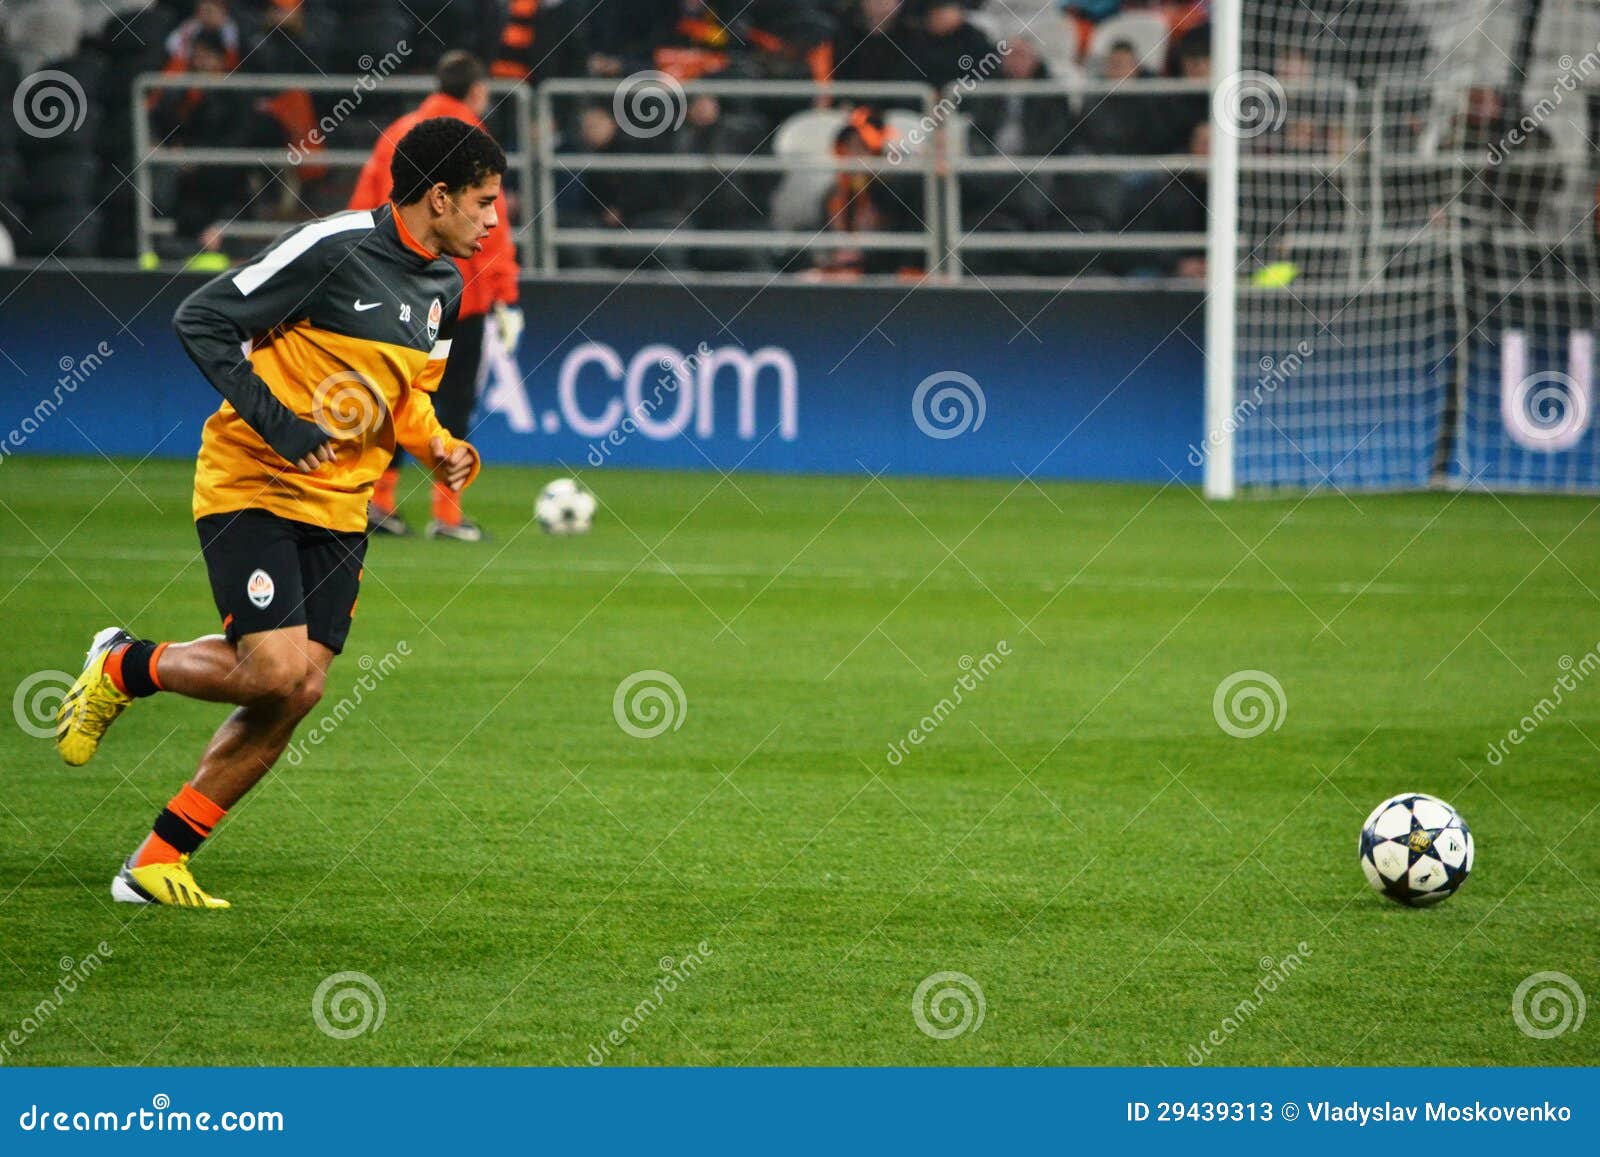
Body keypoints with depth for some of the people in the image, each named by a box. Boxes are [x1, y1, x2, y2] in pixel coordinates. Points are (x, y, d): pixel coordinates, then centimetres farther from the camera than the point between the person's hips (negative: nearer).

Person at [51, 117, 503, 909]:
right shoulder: (334, 248, -17)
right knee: (275, 672, -19)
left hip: (338, 508, 8)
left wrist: (436, 445, 2)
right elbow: (200, 320, -14)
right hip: (250, 486, -8)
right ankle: (123, 667, 10)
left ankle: (158, 861, 8)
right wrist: (276, 424, -20)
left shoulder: (443, 284, 8)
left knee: (301, 690, -2)